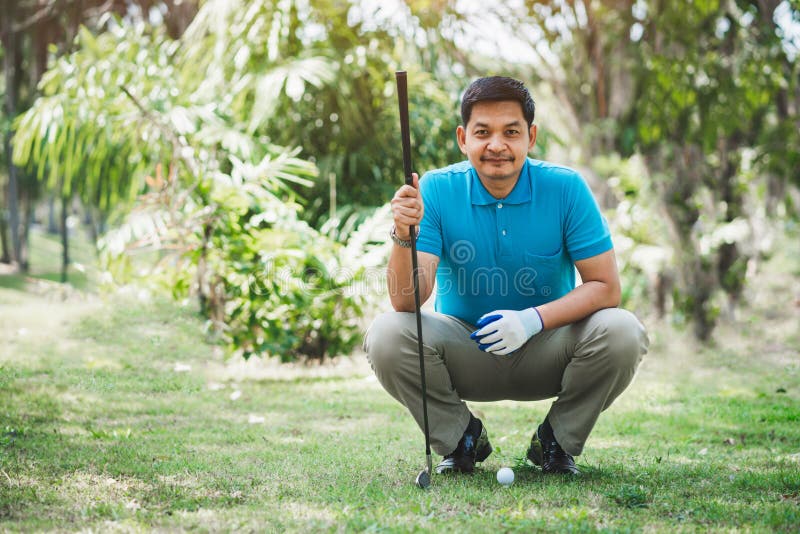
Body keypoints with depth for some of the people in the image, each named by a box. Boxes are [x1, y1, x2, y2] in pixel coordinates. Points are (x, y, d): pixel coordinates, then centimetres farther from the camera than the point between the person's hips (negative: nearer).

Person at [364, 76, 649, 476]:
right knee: (387, 335, -27)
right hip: (464, 349, 0)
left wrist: (534, 319, -28)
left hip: (547, 350, 0)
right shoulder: (437, 190, -12)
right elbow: (407, 300, -20)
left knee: (621, 332, -28)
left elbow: (605, 288, -13)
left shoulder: (565, 188, -12)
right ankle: (461, 437, 1)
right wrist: (404, 236, -40)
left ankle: (557, 440, 1)